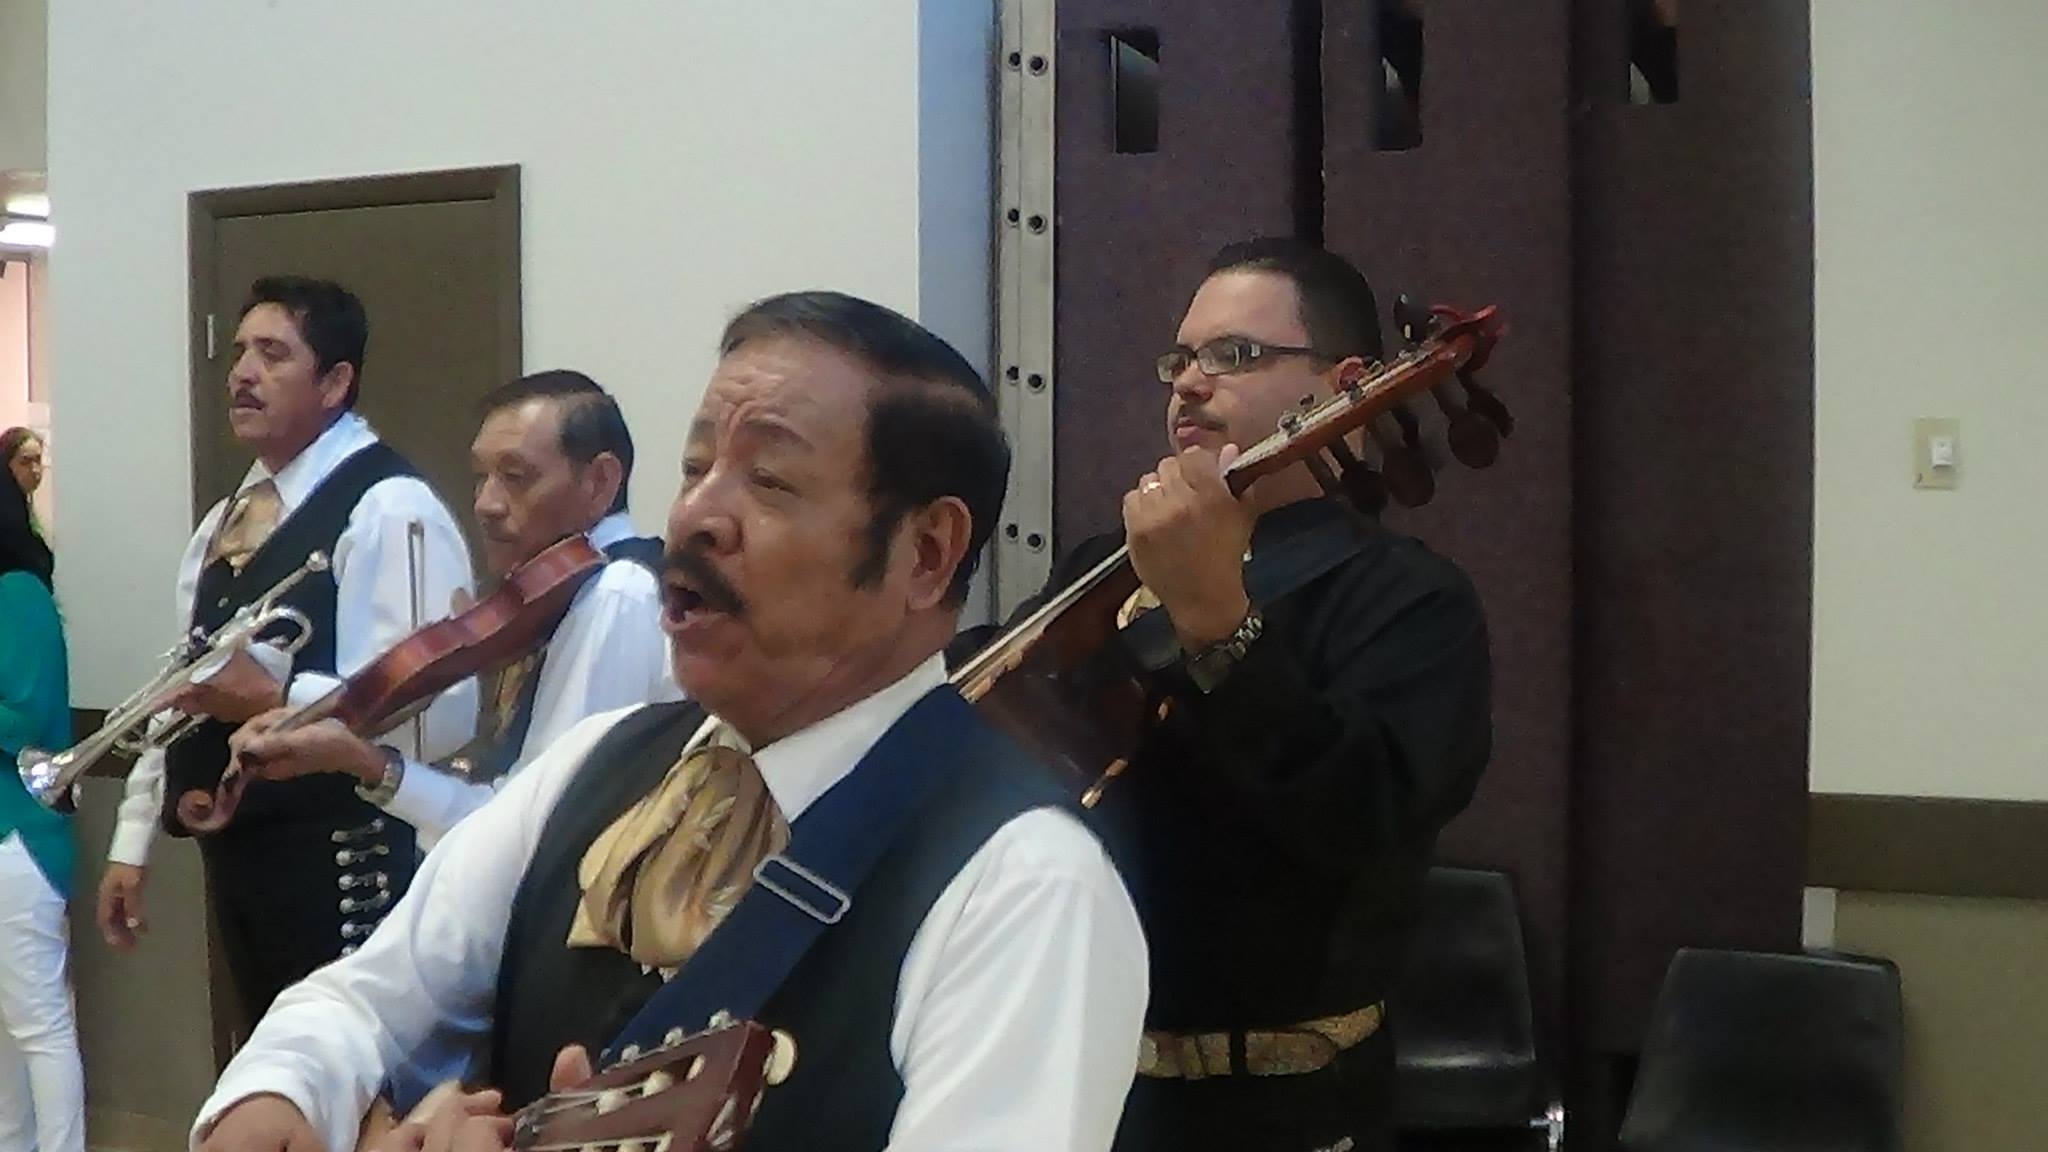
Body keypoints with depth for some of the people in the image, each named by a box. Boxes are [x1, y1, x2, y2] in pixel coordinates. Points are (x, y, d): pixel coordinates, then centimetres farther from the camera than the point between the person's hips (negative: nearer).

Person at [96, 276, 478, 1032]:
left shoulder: (390, 509, -14)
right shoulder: (224, 521, 15)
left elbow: (438, 710, -23)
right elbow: (179, 691, 19)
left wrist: (274, 699, -26)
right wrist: (134, 841, 16)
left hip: (344, 863, -9)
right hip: (236, 855, 9)